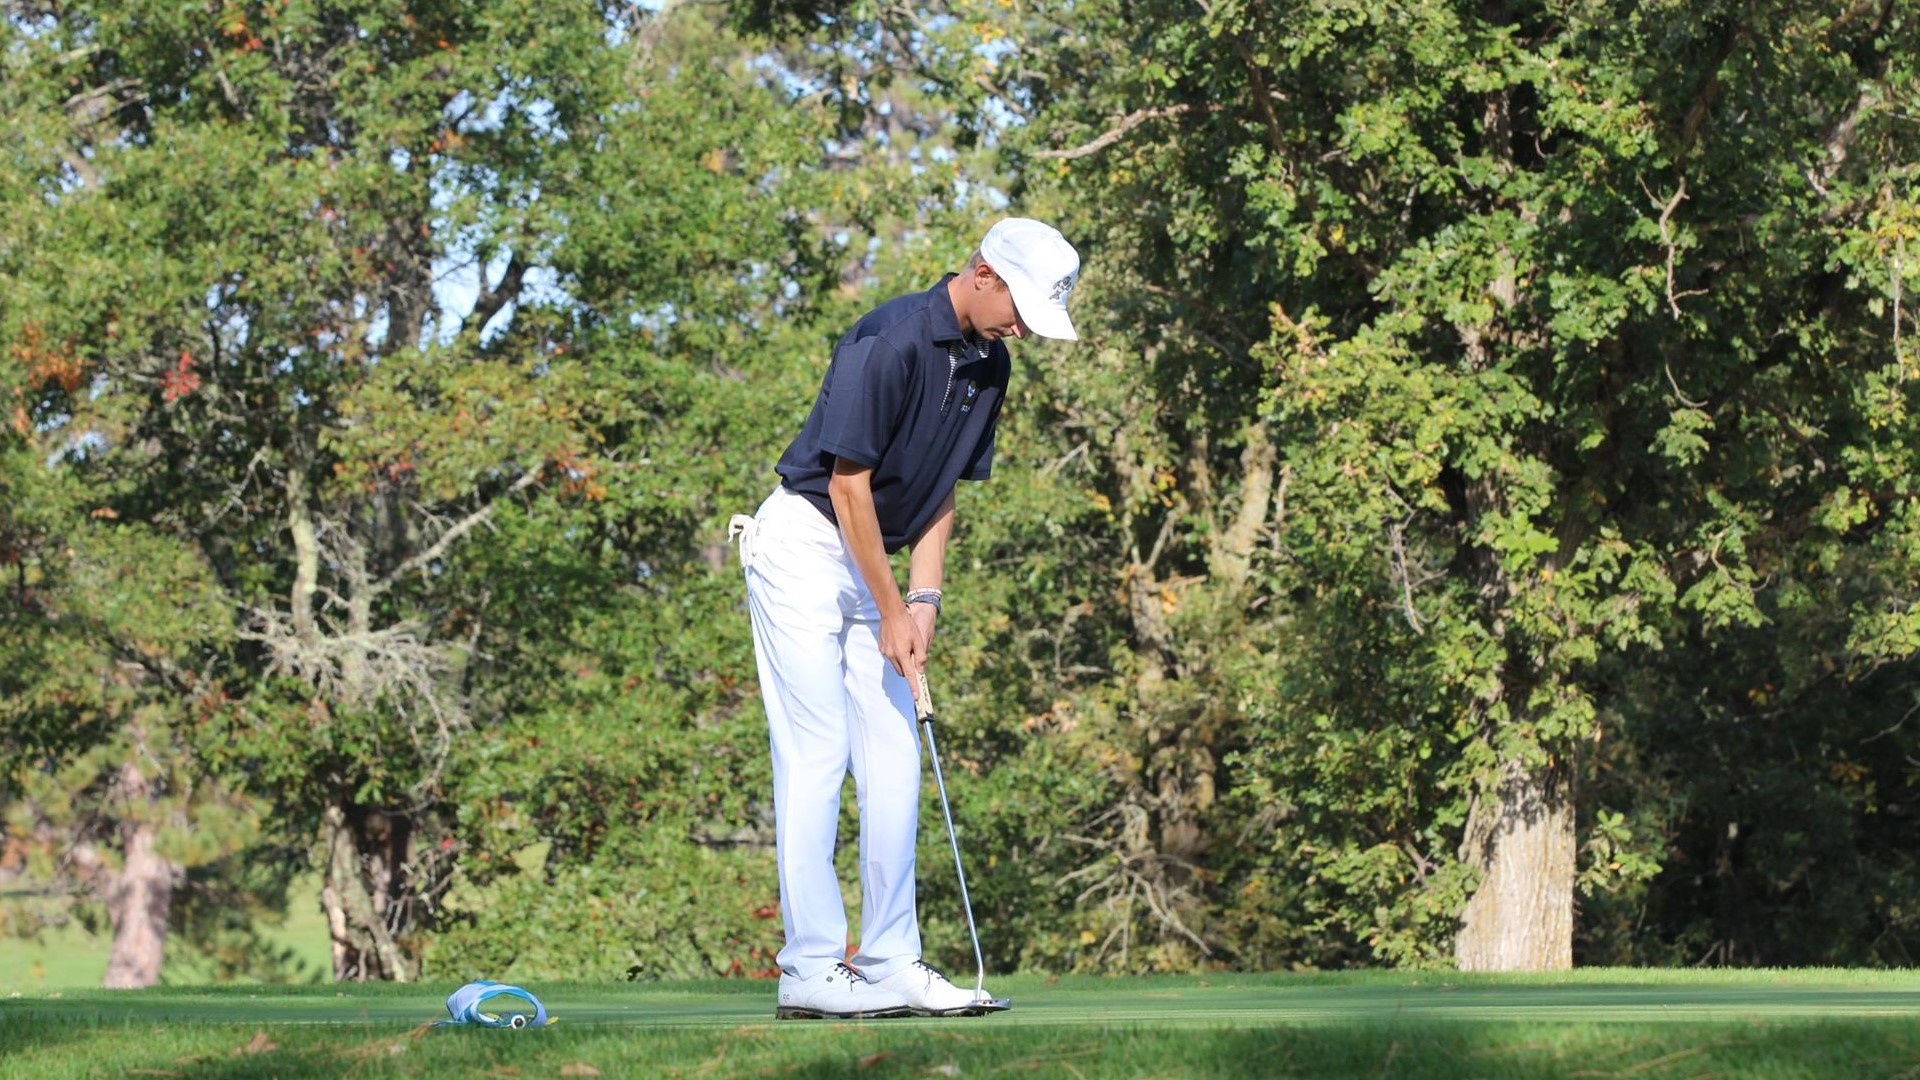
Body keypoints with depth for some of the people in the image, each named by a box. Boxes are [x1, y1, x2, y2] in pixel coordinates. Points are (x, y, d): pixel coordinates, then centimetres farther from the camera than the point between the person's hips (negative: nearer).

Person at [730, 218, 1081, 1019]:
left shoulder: (988, 366, 4)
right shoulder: (890, 342, -22)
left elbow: (943, 492, 10)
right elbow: (849, 484, -20)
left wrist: (922, 600, -1)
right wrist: (889, 610, -15)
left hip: (874, 555, 9)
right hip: (803, 542, -8)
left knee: (893, 762, 4)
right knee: (815, 755, -11)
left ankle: (891, 961, 7)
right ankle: (810, 969, -11)